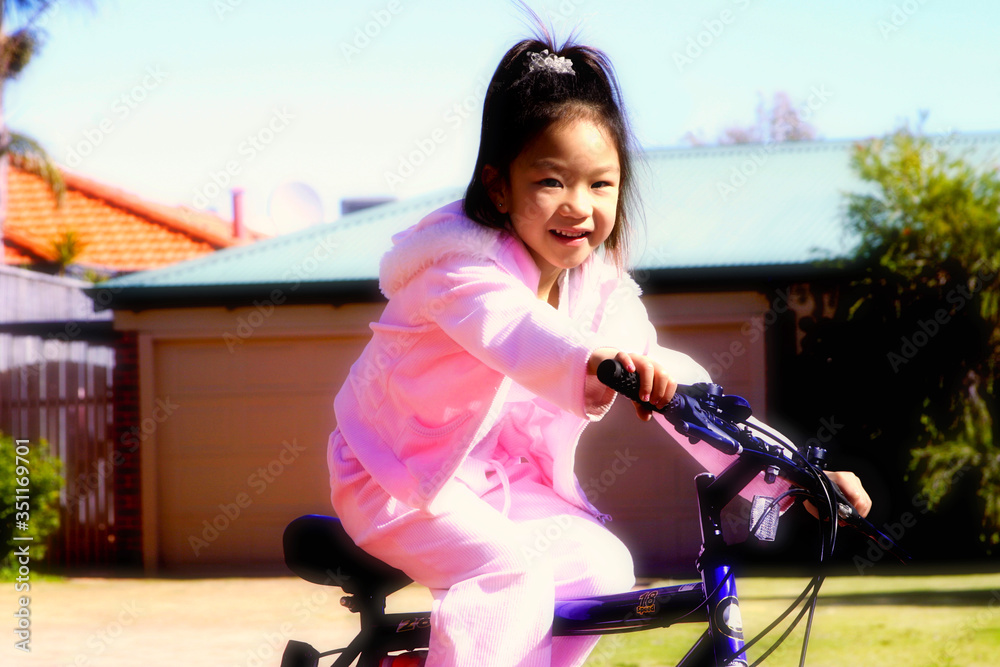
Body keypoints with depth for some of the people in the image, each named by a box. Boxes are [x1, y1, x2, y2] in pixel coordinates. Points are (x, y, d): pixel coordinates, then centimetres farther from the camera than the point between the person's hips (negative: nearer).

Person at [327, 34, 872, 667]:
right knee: (515, 573, -28)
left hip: (500, 479, 7)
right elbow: (511, 328, -49)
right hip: (398, 480, -7)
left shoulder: (600, 286, -4)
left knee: (601, 568, -10)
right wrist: (591, 361, -72)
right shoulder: (465, 264, -26)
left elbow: (674, 388, -4)